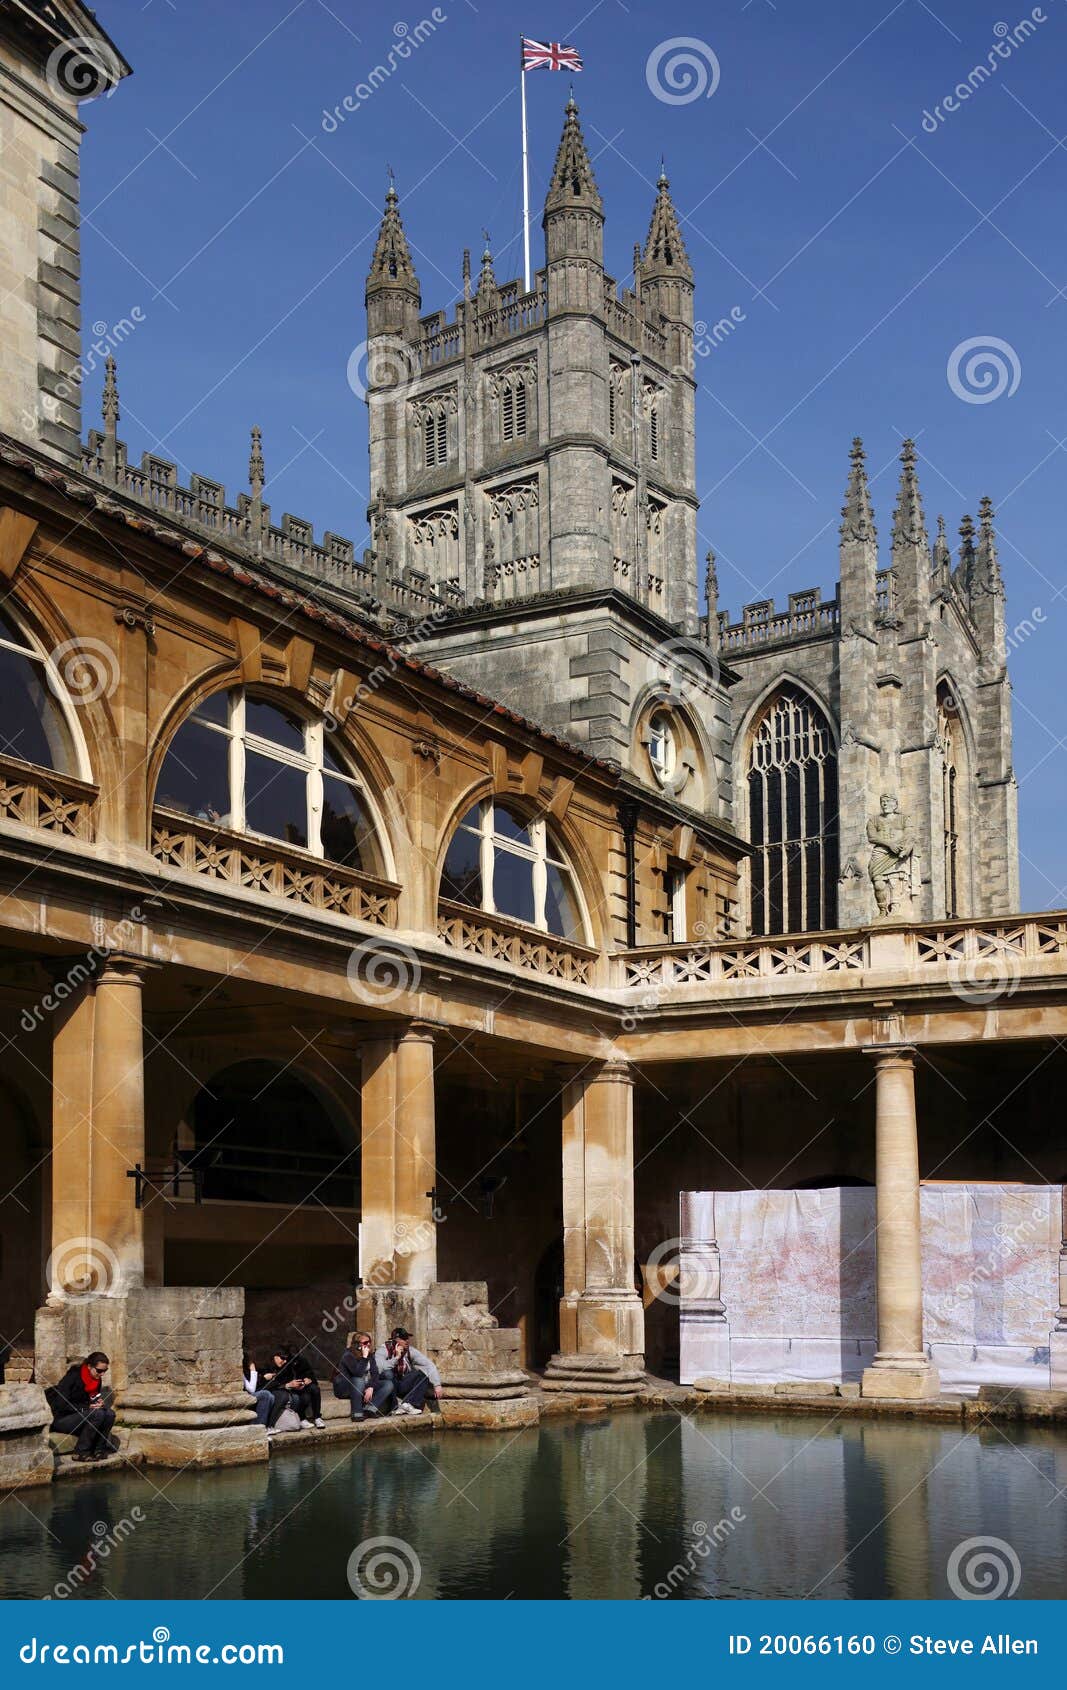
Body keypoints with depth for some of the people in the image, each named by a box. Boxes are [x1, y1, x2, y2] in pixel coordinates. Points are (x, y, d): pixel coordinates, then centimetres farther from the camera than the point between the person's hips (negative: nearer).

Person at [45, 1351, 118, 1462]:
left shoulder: (97, 1380, 2)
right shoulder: (73, 1376, -19)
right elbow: (60, 1405, -22)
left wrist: (99, 1403, -11)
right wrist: (87, 1407, -25)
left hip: (80, 1415, 7)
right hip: (60, 1419, -7)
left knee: (110, 1414, -16)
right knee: (97, 1414, -29)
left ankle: (99, 1449, -11)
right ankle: (81, 1453, -22)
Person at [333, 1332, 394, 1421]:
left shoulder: (370, 1355, 3)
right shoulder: (348, 1355, -18)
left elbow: (375, 1373, -7)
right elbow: (358, 1373, -32)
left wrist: (371, 1387, -23)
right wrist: (364, 1357, -29)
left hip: (364, 1387, 7)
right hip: (345, 1388, -6)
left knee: (388, 1384, -9)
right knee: (358, 1381, -39)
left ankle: (370, 1407, -24)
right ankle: (357, 1413, -33)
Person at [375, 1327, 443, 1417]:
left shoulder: (410, 1351, -4)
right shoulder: (384, 1350, -14)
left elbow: (429, 1365, -9)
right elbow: (379, 1368, -33)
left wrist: (437, 1384, -20)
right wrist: (396, 1358, -28)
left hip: (403, 1386, 4)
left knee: (423, 1375, -14)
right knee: (387, 1373, -33)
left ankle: (407, 1404, -25)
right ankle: (396, 1405, -20)